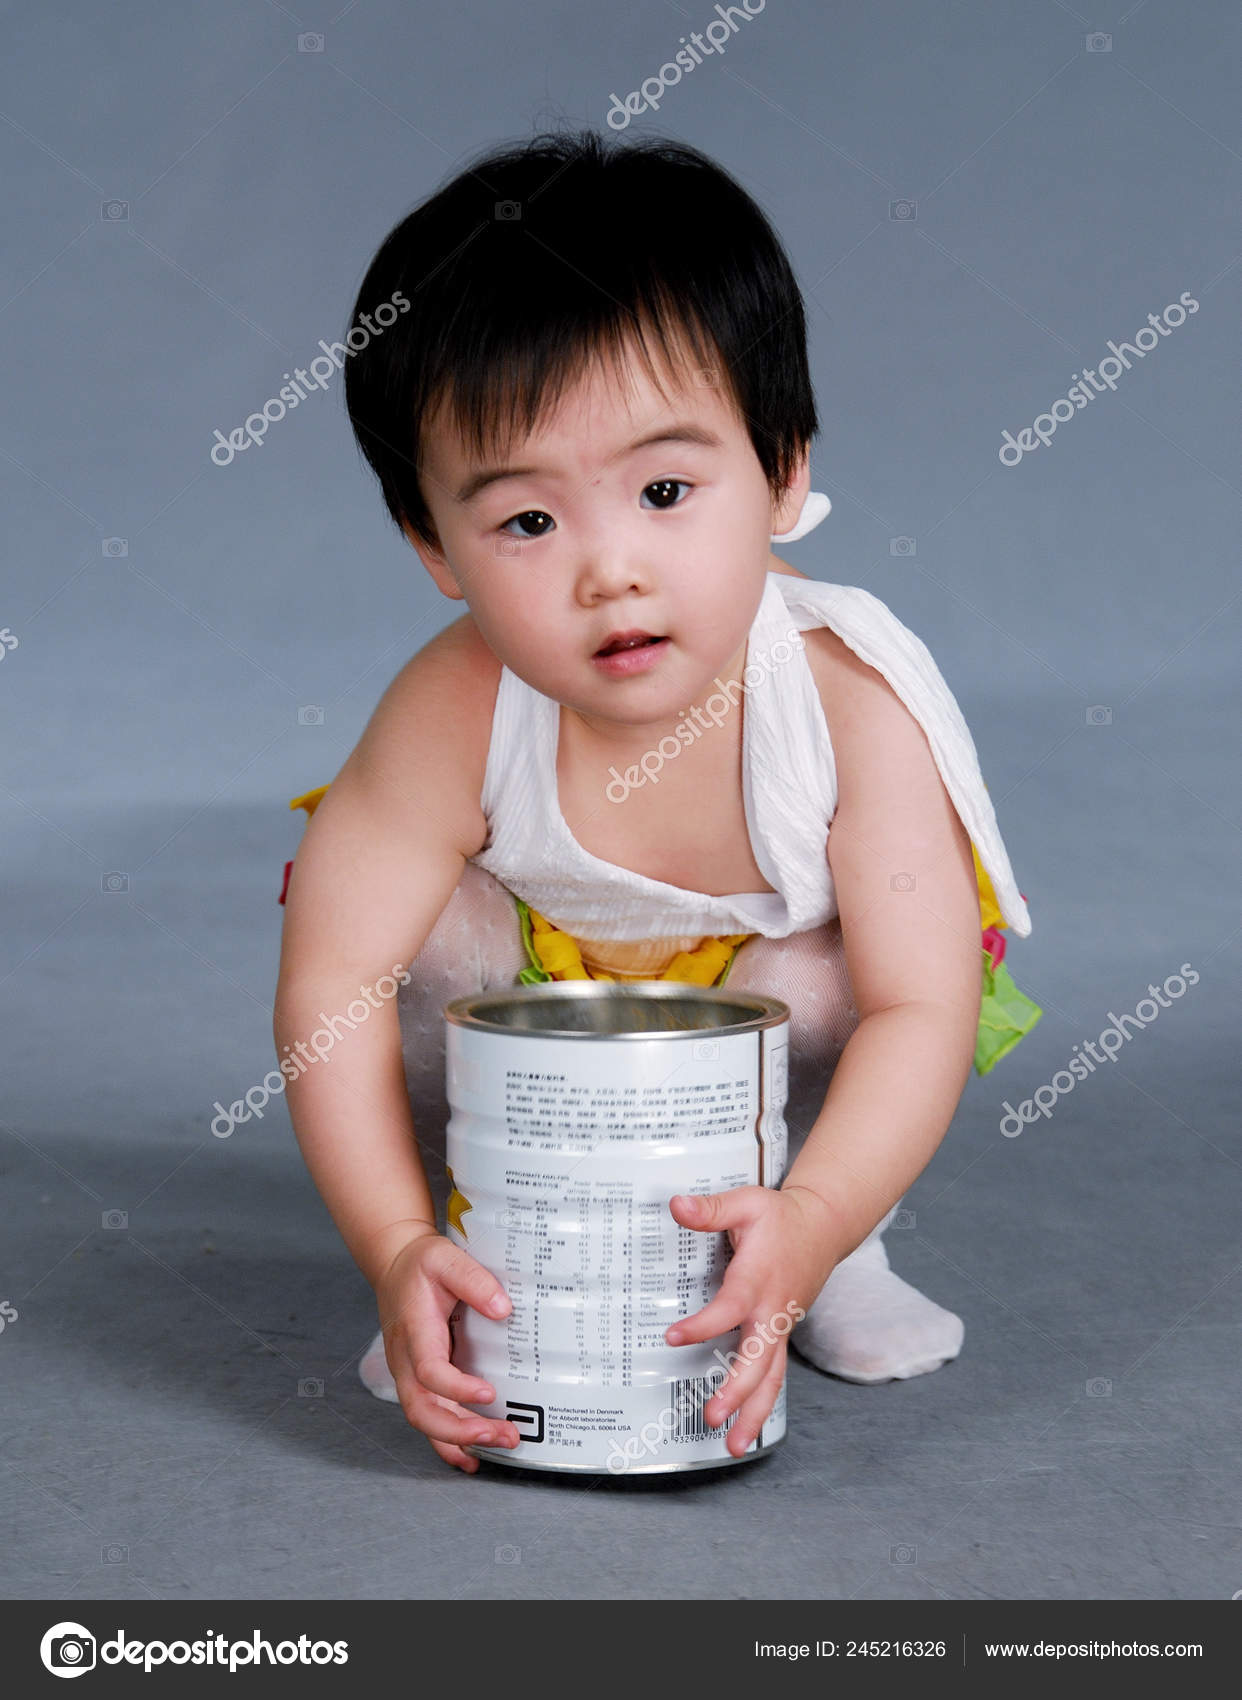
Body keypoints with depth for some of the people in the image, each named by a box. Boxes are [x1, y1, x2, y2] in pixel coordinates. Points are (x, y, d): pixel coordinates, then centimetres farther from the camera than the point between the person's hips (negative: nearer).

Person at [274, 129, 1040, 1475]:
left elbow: (921, 1010, -35)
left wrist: (814, 1224, -51)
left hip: (772, 997, 0)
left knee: (828, 976, -32)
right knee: (414, 918, -27)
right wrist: (400, 1249, -39)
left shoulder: (856, 702, -34)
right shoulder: (456, 712, -32)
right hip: (544, 988, 1)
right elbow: (333, 985, -29)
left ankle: (848, 1257, 1)